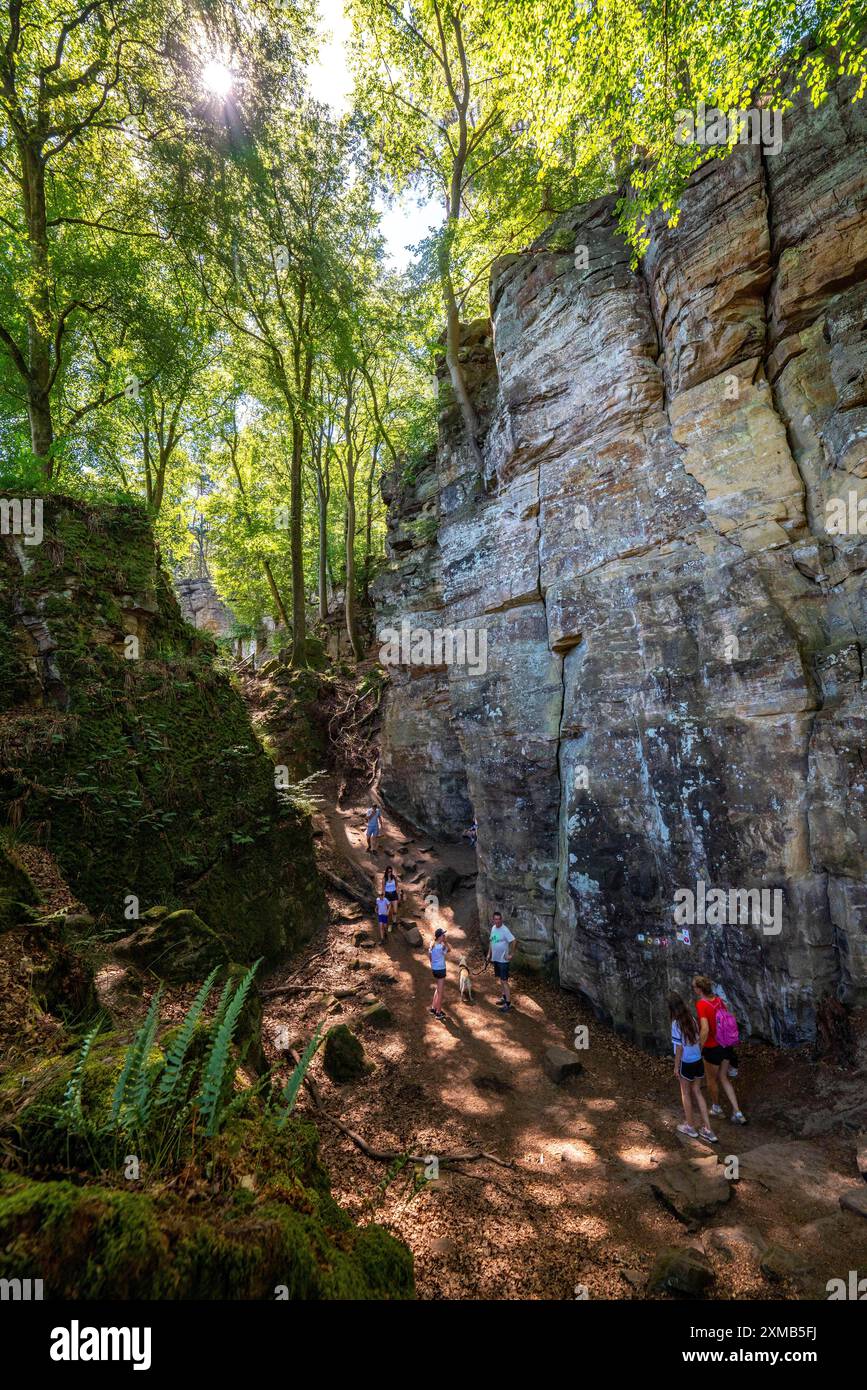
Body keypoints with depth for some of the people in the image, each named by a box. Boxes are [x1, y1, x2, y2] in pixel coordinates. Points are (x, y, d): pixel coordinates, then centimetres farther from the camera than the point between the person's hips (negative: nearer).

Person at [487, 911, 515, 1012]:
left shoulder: (505, 930, -20)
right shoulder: (493, 928, 4)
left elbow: (513, 941, -23)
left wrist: (510, 954, -20)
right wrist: (489, 953, 13)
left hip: (503, 960, -8)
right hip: (495, 958, 8)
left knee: (504, 981, -5)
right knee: (500, 979, 19)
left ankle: (508, 1003, 0)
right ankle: (504, 997, 34)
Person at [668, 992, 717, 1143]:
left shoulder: (676, 1023, -19)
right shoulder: (693, 1019, -2)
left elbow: (679, 1048, -16)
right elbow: (699, 1041, 4)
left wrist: (676, 1067, -5)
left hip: (686, 1063, -6)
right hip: (698, 1061, 6)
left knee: (686, 1094, 14)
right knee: (697, 1092, 18)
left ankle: (690, 1127, 29)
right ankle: (707, 1130, 17)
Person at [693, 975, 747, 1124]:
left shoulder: (701, 1004, -24)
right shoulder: (718, 999, -4)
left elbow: (705, 1030, -27)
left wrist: (699, 1049, -14)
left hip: (712, 1048, -6)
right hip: (726, 1044, 6)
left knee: (712, 1079, 20)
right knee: (723, 1078, 23)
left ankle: (716, 1106, 42)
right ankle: (737, 1112, 20)